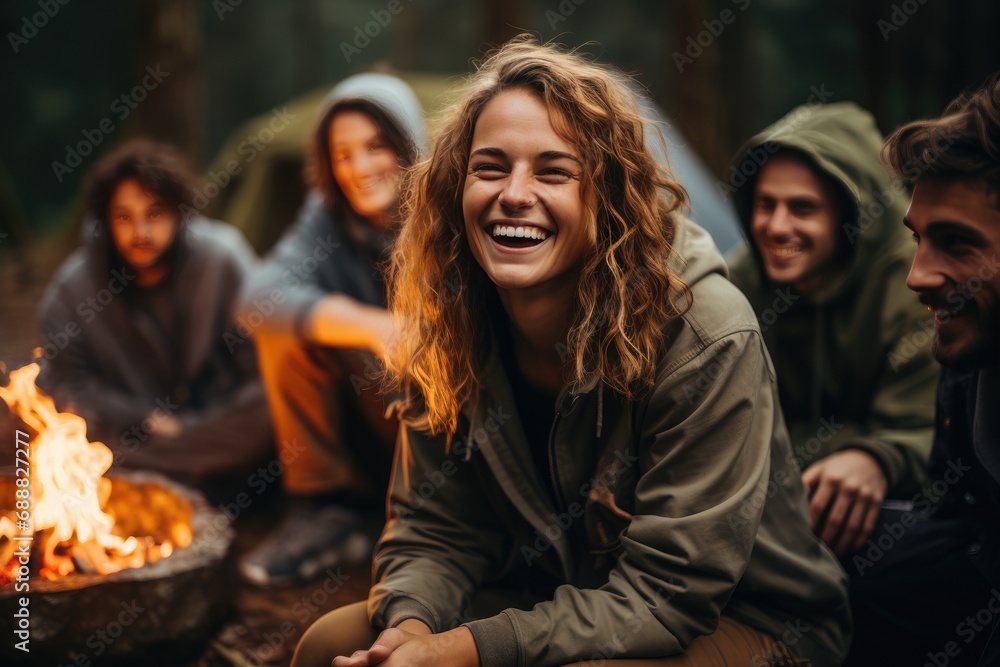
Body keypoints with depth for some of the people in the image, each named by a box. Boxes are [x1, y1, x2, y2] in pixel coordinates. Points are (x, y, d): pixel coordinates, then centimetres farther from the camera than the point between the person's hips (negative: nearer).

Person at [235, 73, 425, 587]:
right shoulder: (328, 216, -3)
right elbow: (257, 300, -22)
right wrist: (374, 327, -36)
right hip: (372, 421, 3)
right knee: (286, 329, -18)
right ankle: (327, 511, -10)